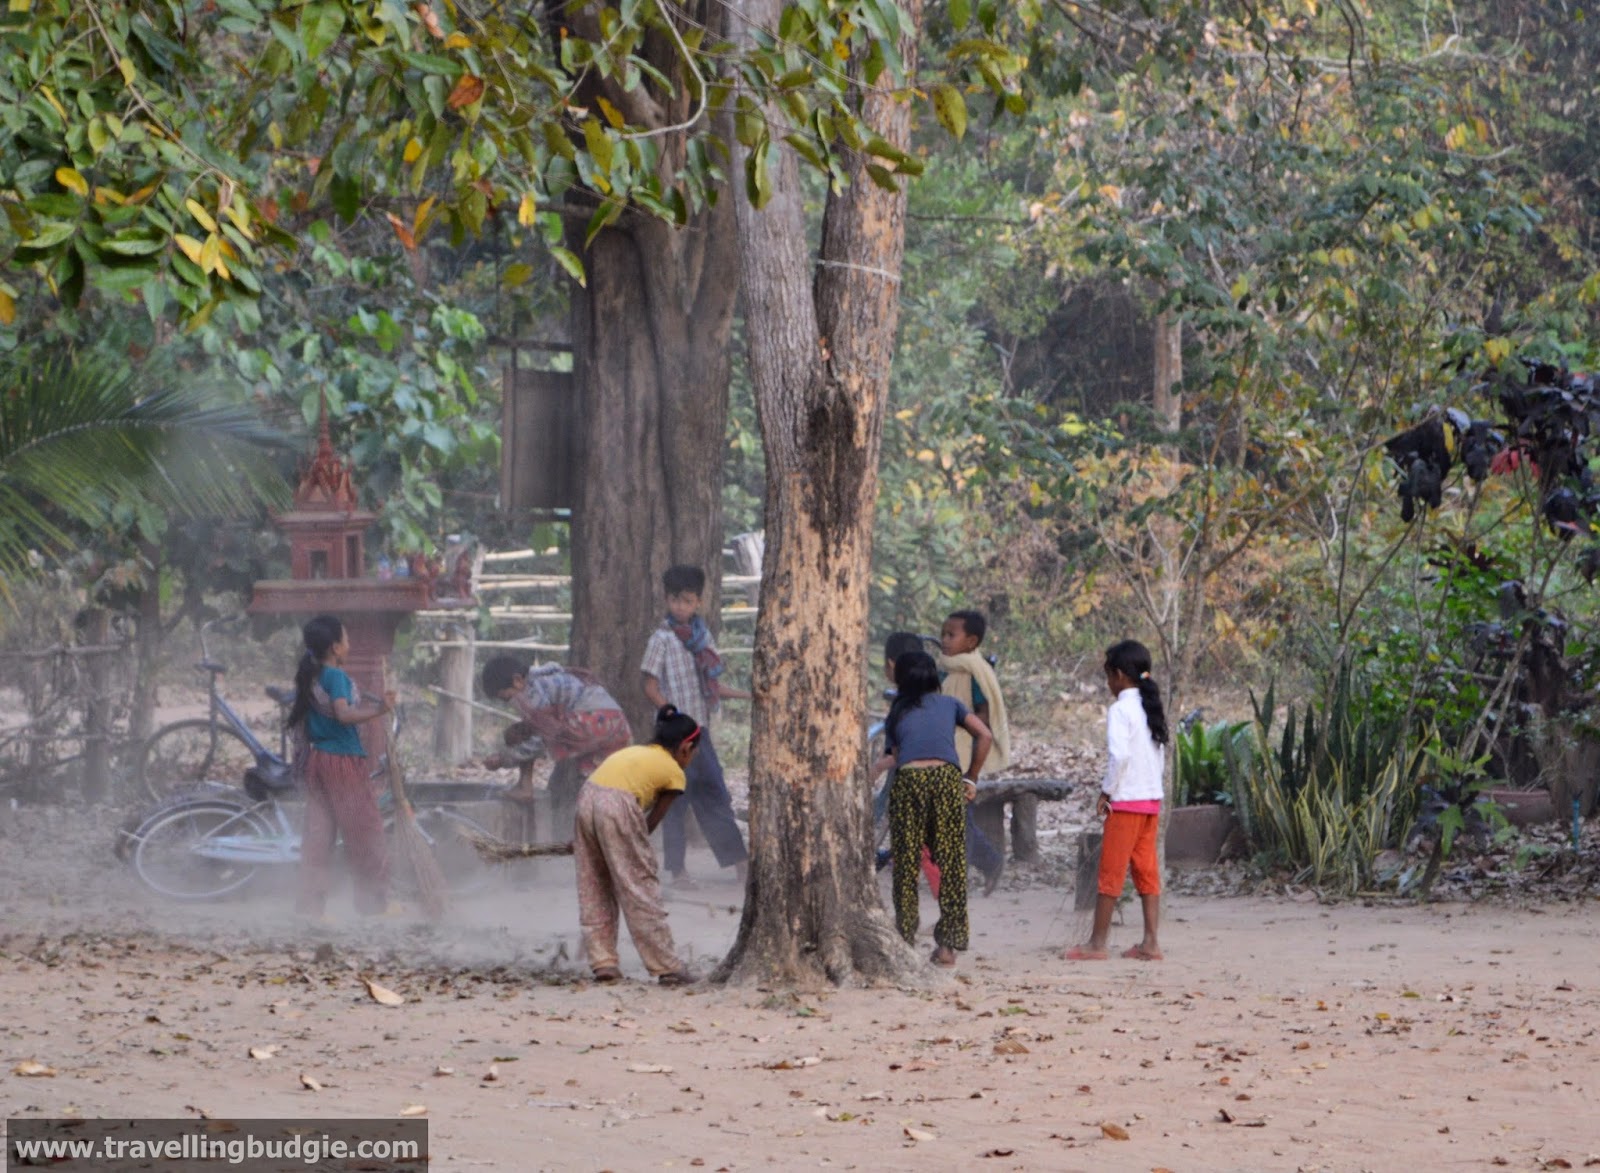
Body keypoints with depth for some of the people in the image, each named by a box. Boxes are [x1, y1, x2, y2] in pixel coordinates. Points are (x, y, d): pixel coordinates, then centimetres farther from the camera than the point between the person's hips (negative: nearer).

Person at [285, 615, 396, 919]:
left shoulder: (307, 678, 10)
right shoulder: (336, 677, -14)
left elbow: (296, 719, 17)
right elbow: (343, 713, -28)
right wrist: (377, 710, -35)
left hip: (314, 759, 8)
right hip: (342, 759, -8)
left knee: (318, 831, 8)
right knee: (363, 828, 2)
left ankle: (311, 902, 5)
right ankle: (375, 900, 6)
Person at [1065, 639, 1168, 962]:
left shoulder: (1120, 710, -12)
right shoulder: (1151, 708, 12)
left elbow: (1119, 754, -23)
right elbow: (1158, 754, 14)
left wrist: (1106, 791, -13)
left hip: (1127, 799, -8)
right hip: (1153, 798, 8)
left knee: (1111, 870, -3)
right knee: (1146, 869, 8)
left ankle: (1097, 943, 0)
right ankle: (1150, 942, 6)